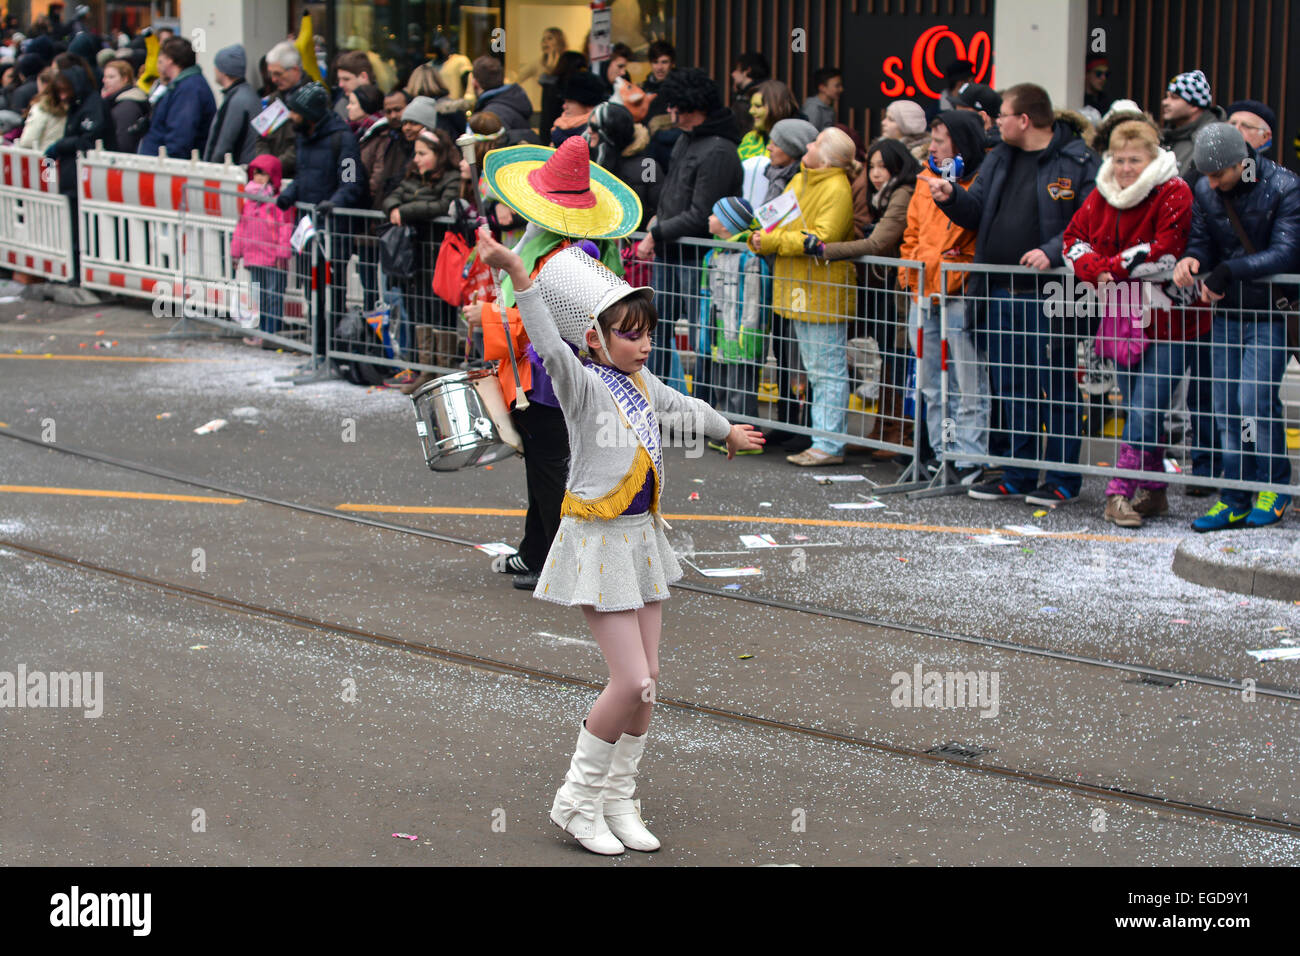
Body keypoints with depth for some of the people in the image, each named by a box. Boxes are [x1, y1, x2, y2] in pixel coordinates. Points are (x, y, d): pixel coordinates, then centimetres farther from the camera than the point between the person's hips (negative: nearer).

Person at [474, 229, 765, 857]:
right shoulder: (583, 386, -14)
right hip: (598, 541, -8)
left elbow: (683, 406, 30)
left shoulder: (640, 381, 9)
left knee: (647, 681, 8)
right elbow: (551, 347, -34)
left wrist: (728, 431, 49)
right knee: (631, 682, -11)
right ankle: (577, 801, 6)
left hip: (642, 536, 8)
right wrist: (516, 273, -49)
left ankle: (618, 800, 21)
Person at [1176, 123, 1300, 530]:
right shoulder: (1205, 191, 3)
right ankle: (1235, 500, 13)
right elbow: (1202, 241, 9)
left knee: (1255, 401, -12)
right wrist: (1192, 260, -16)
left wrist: (1231, 271, -29)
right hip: (1227, 312, 5)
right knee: (1227, 409, 5)